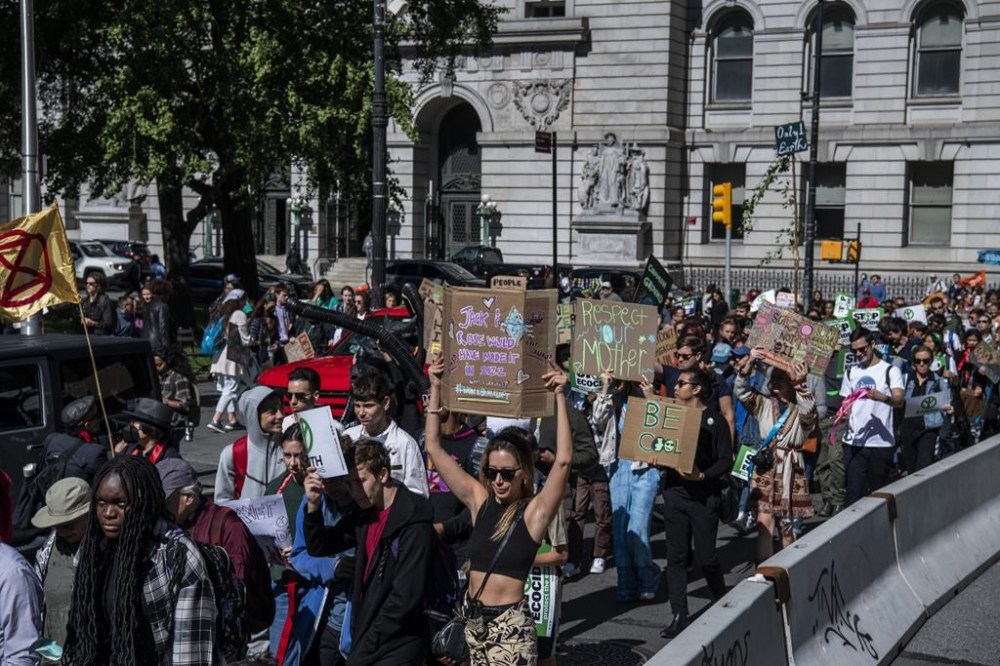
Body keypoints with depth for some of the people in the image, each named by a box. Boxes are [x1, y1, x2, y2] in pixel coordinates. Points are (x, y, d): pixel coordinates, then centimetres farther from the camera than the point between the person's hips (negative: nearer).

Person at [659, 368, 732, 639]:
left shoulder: (714, 421, -4)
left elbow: (726, 461, -8)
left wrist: (702, 475, -23)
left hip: (704, 496, -5)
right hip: (674, 492, 5)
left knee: (706, 556, 1)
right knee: (676, 556, 4)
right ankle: (679, 616, 9)